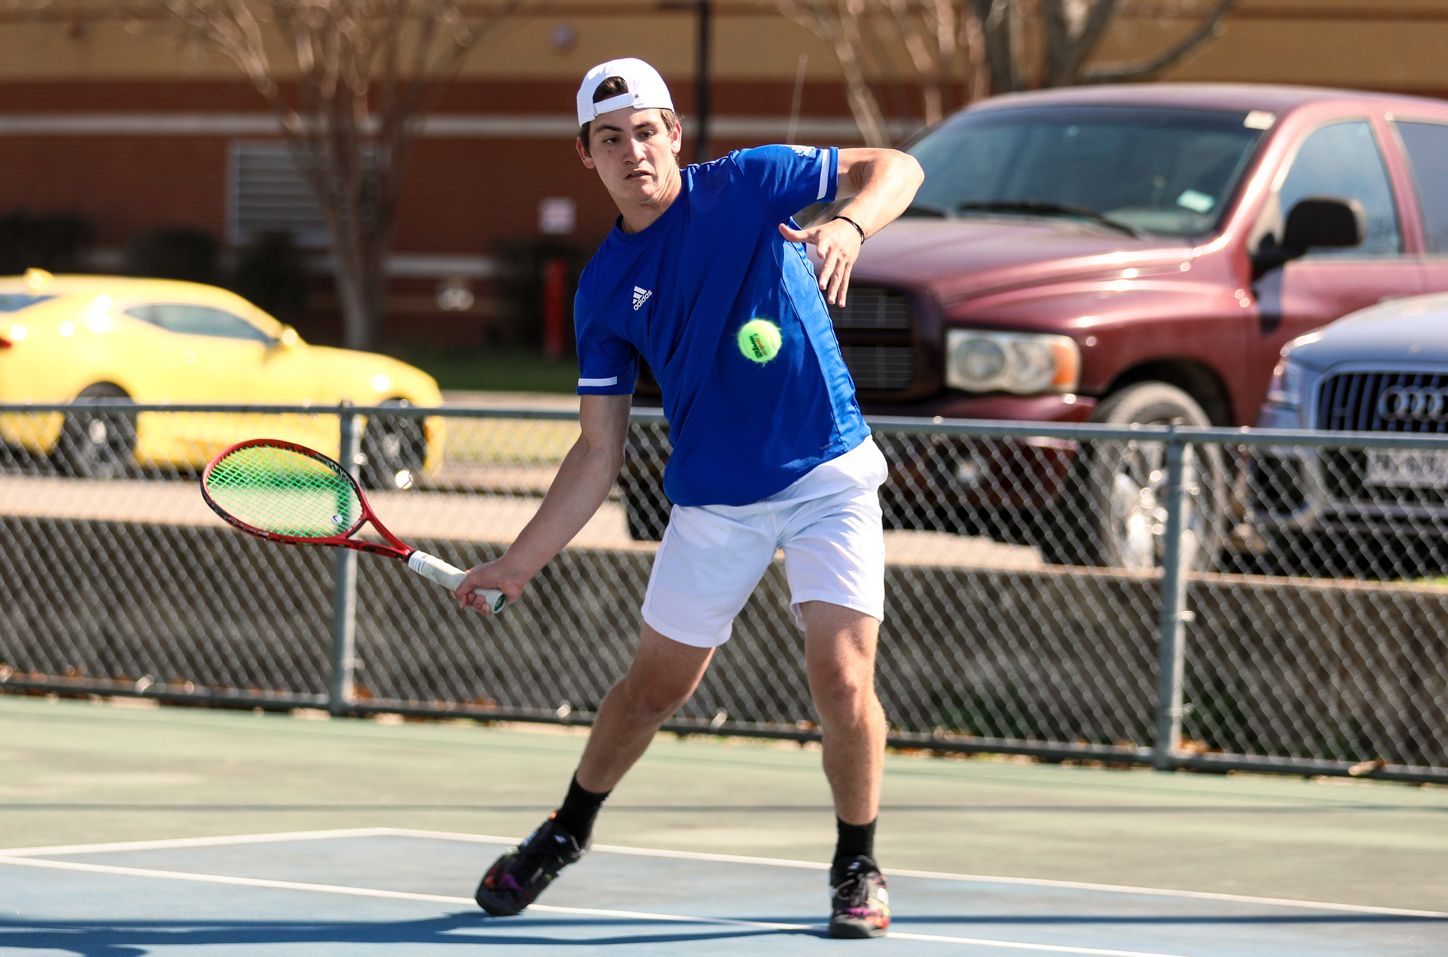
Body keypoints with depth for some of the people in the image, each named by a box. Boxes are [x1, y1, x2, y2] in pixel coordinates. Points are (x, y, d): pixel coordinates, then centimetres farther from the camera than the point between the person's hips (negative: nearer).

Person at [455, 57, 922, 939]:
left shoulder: (749, 184, -4)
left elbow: (896, 167, 0)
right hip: (712, 501, 3)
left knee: (842, 682, -15)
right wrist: (520, 563, 2)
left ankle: (858, 867, 7)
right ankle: (567, 832, 39)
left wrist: (850, 226, -22)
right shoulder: (604, 290, 2)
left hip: (826, 476, -3)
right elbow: (600, 454, 6)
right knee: (652, 691, 13)